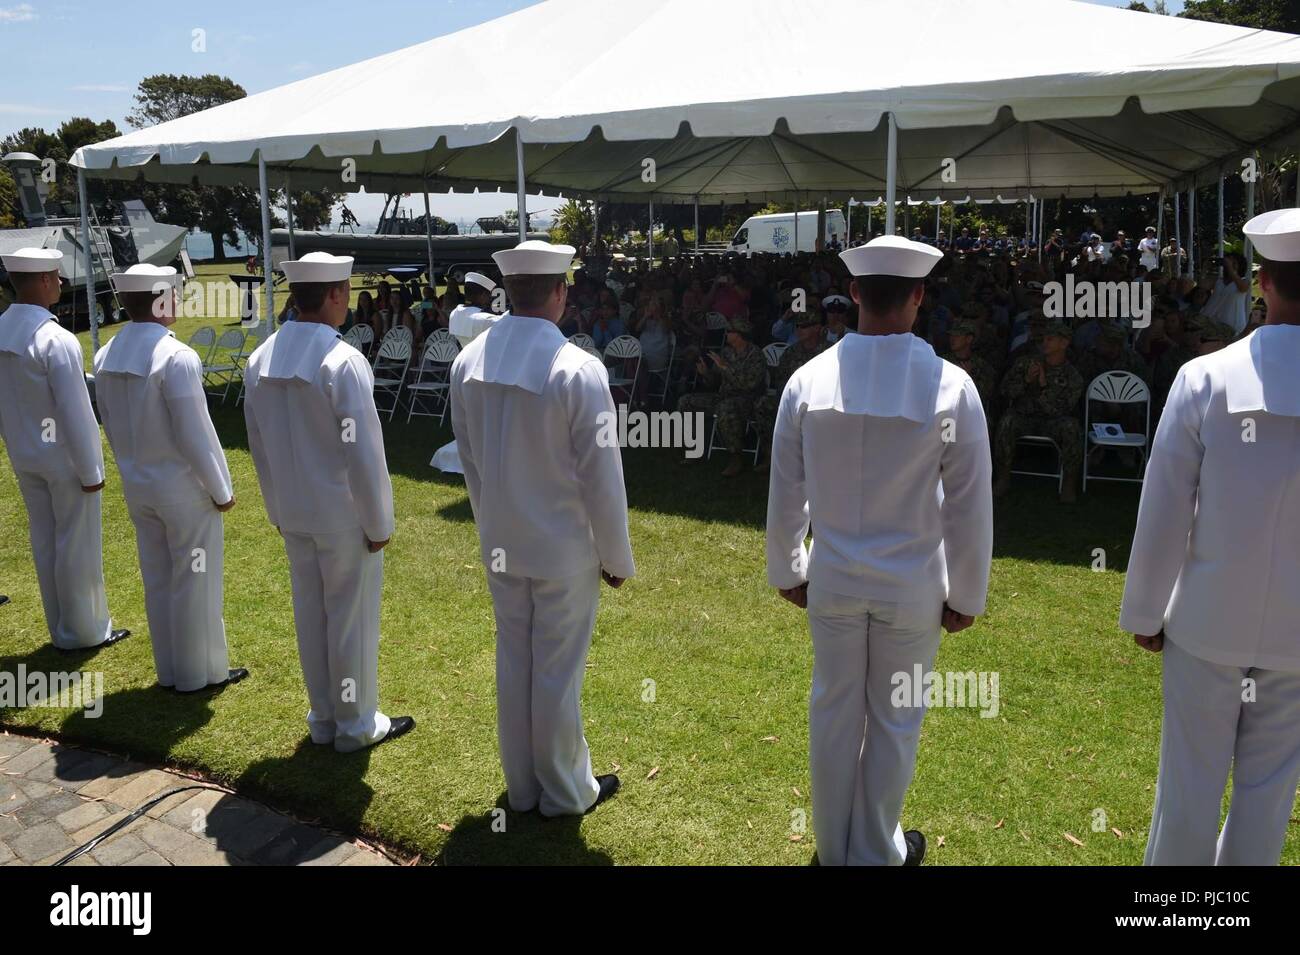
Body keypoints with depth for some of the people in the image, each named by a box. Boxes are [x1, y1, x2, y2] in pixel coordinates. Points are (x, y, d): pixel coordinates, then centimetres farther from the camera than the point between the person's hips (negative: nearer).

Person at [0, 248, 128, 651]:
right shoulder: (57, 340, -22)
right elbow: (75, 411, -21)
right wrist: (90, 469, -14)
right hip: (64, 458, -7)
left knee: (45, 543, 16)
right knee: (77, 547, 6)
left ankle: (62, 629, 28)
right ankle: (85, 631, 18)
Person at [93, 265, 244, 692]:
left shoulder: (106, 356, 0)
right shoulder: (176, 357, -23)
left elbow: (111, 427, 8)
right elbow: (195, 435, -21)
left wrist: (133, 468, 20)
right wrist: (222, 488, -11)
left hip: (137, 486, 7)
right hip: (185, 488, -7)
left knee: (157, 581, 17)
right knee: (195, 581, 8)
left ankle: (169, 670, 30)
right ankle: (201, 672, 21)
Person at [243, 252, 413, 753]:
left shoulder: (261, 359, 1)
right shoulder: (344, 362, -21)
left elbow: (259, 445, 8)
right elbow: (363, 453, -19)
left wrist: (277, 508, 18)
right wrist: (379, 523, -9)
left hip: (293, 513, 6)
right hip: (344, 514, -6)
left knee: (310, 615, 17)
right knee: (352, 619, 8)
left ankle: (323, 718, 32)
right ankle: (356, 724, 23)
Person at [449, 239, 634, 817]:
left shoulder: (469, 361, -4)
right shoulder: (578, 370, -22)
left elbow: (468, 457, 6)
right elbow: (600, 474, -16)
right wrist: (617, 556, -4)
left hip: (500, 544, 5)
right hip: (565, 548, -5)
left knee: (513, 662, 18)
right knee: (558, 672, 9)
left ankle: (521, 787, 35)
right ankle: (565, 793, 29)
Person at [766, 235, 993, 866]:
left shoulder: (809, 379, -11)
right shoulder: (950, 386, -17)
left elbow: (785, 494, -2)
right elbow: (968, 507, -10)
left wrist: (786, 571, 12)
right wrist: (966, 595, 4)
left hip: (833, 579, 2)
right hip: (912, 586, -2)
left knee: (834, 712, 18)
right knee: (895, 721, 16)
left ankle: (834, 849, 37)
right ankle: (876, 853, 35)